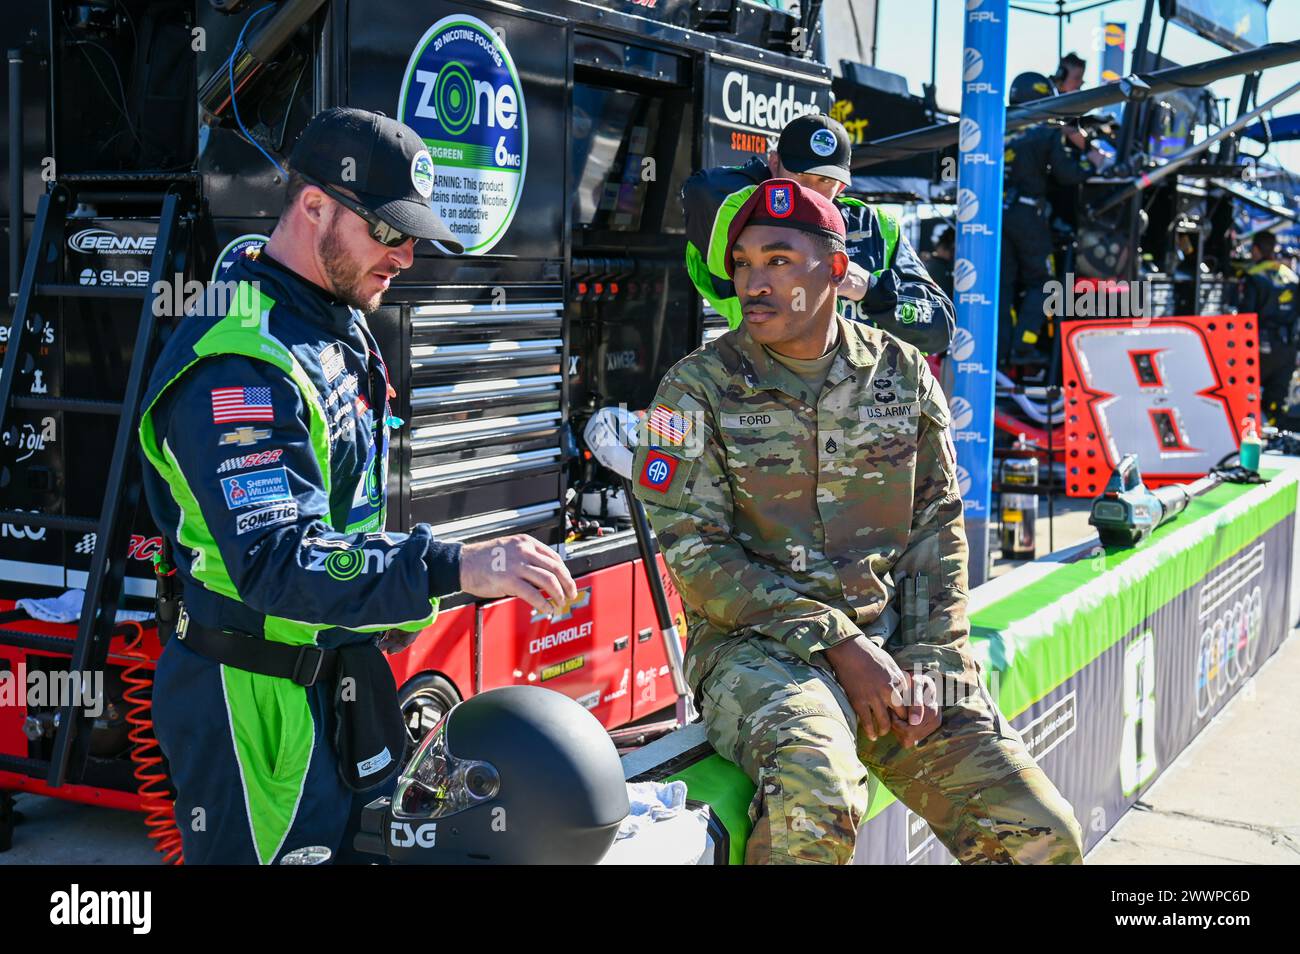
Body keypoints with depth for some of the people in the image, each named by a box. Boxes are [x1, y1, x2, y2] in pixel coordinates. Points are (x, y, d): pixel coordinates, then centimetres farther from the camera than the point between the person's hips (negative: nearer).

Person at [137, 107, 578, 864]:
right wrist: (455, 568, -40)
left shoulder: (344, 331, 9)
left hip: (342, 678, 10)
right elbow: (274, 562, -34)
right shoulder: (242, 363, -24)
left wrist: (393, 602, 13)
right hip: (261, 697, -9)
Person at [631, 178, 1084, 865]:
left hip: (893, 643, 4)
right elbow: (696, 553, -7)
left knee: (1044, 837, -9)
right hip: (757, 646, -3)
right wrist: (836, 645, -14)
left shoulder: (902, 374, 9)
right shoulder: (698, 389, -2)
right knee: (812, 798, -36)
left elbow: (937, 529, 10)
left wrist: (928, 664, -4)